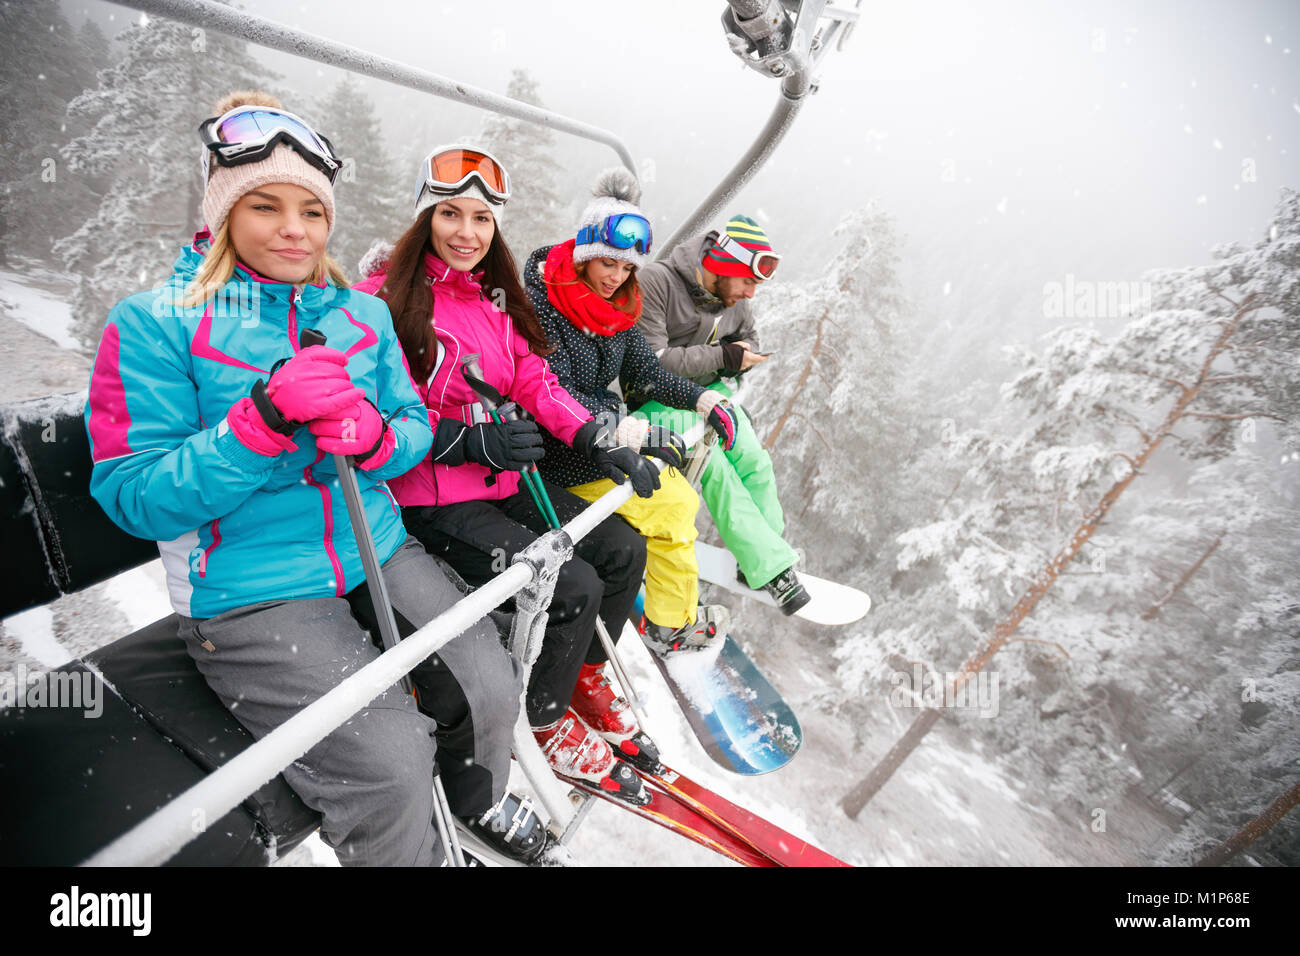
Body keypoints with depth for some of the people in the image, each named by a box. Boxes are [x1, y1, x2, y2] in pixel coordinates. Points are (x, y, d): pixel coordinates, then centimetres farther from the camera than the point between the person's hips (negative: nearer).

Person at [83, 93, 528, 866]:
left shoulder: (361, 315, 10)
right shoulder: (155, 324, -4)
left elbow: (416, 428, 7)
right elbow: (139, 500, -9)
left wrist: (370, 435, -17)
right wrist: (264, 419, -24)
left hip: (378, 553, 4)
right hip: (246, 597, -4)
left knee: (490, 688, -11)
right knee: (391, 762, -20)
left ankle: (483, 815, 23)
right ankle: (416, 848, 15)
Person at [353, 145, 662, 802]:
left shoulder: (493, 294, 10)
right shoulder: (386, 296, -11)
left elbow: (531, 377, 6)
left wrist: (592, 439, -10)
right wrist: (472, 440, -24)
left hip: (506, 480, 8)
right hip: (432, 500, -7)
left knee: (623, 549, 2)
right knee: (574, 587, -18)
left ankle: (585, 678, 25)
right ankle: (546, 721, 11)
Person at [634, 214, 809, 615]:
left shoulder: (736, 300, 3)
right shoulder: (657, 282, -19)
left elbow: (750, 338, 21)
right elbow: (650, 360, -26)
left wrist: (744, 355, -5)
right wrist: (721, 357, -22)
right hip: (657, 400, -6)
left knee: (754, 460, -12)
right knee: (714, 466, -23)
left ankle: (763, 553, 3)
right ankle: (771, 568, -17)